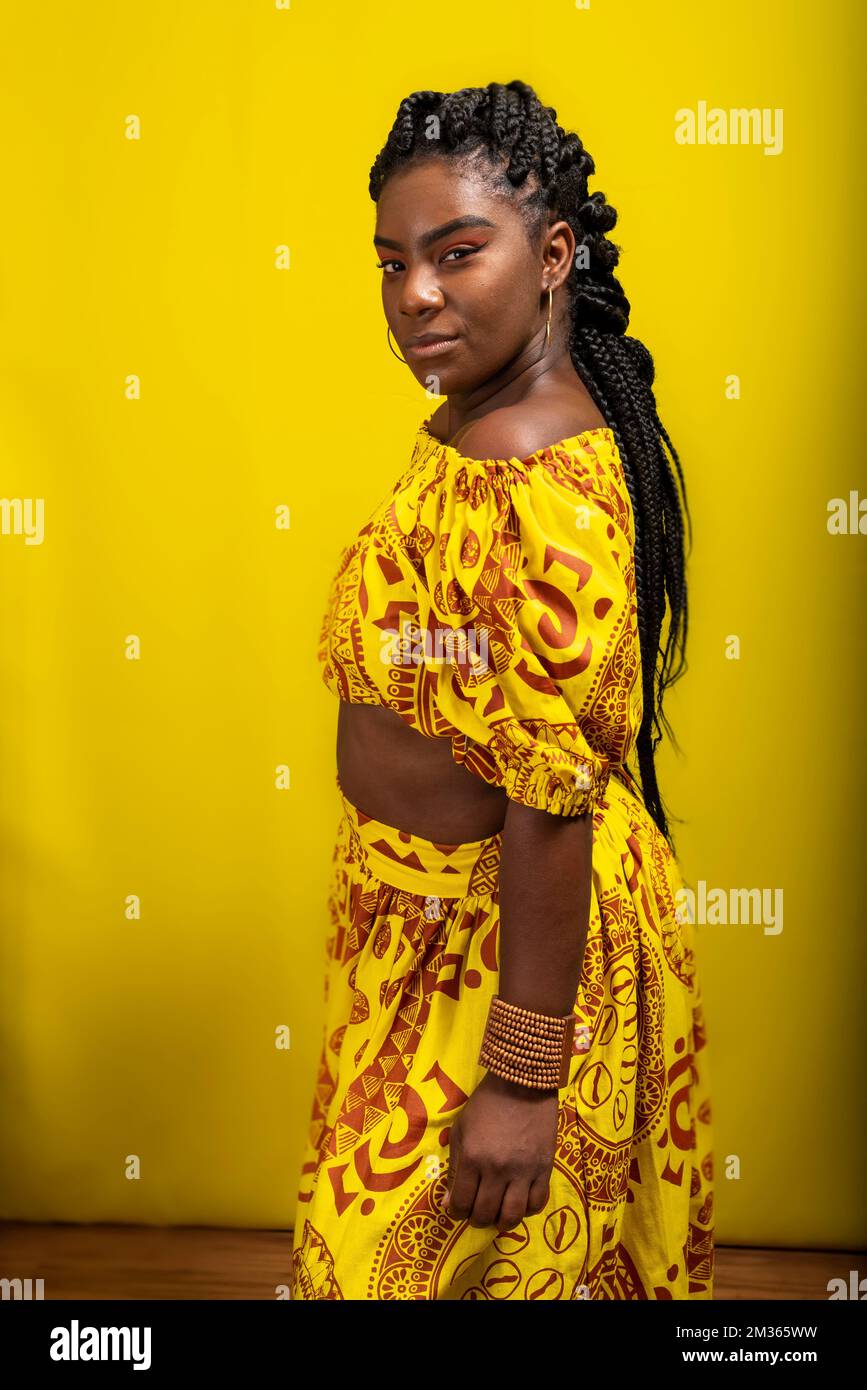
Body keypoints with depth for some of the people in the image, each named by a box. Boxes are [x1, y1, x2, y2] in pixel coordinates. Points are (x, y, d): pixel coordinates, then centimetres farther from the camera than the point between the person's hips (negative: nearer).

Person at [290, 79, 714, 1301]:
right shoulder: (468, 427, 3)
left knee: (400, 1250, 10)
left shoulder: (547, 490, -28)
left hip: (516, 936, -9)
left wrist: (520, 1080, -23)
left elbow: (554, 806, -28)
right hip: (435, 901, 9)